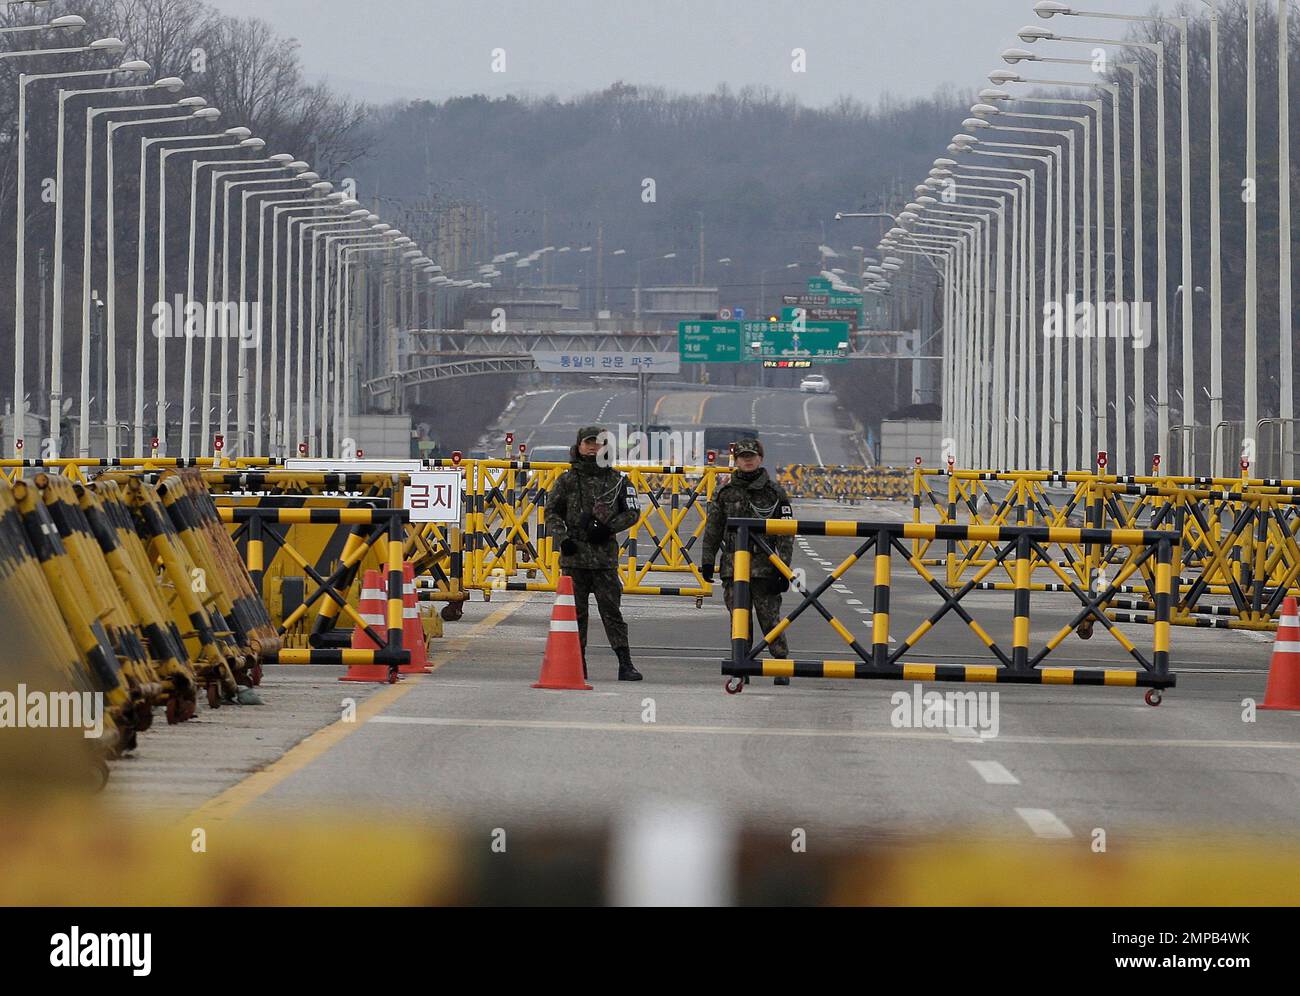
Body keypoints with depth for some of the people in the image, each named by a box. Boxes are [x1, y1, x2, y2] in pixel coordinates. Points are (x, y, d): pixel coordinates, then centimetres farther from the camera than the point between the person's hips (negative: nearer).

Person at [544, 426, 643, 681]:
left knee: (611, 611, -4)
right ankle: (577, 663, 13)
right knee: (575, 611, 5)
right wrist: (562, 537, -6)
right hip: (574, 555, 1)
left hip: (605, 555, -1)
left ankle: (625, 664, -6)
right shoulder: (567, 480, 6)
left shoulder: (616, 480, 6)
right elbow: (552, 512, 10)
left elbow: (632, 512, 10)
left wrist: (609, 527, -6)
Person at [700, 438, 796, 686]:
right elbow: (712, 529, 14)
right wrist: (707, 561, 9)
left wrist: (784, 569, -4)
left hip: (764, 566, -2)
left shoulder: (774, 492, 2)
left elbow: (786, 534, 1)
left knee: (770, 618, -2)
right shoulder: (725, 492, 8)